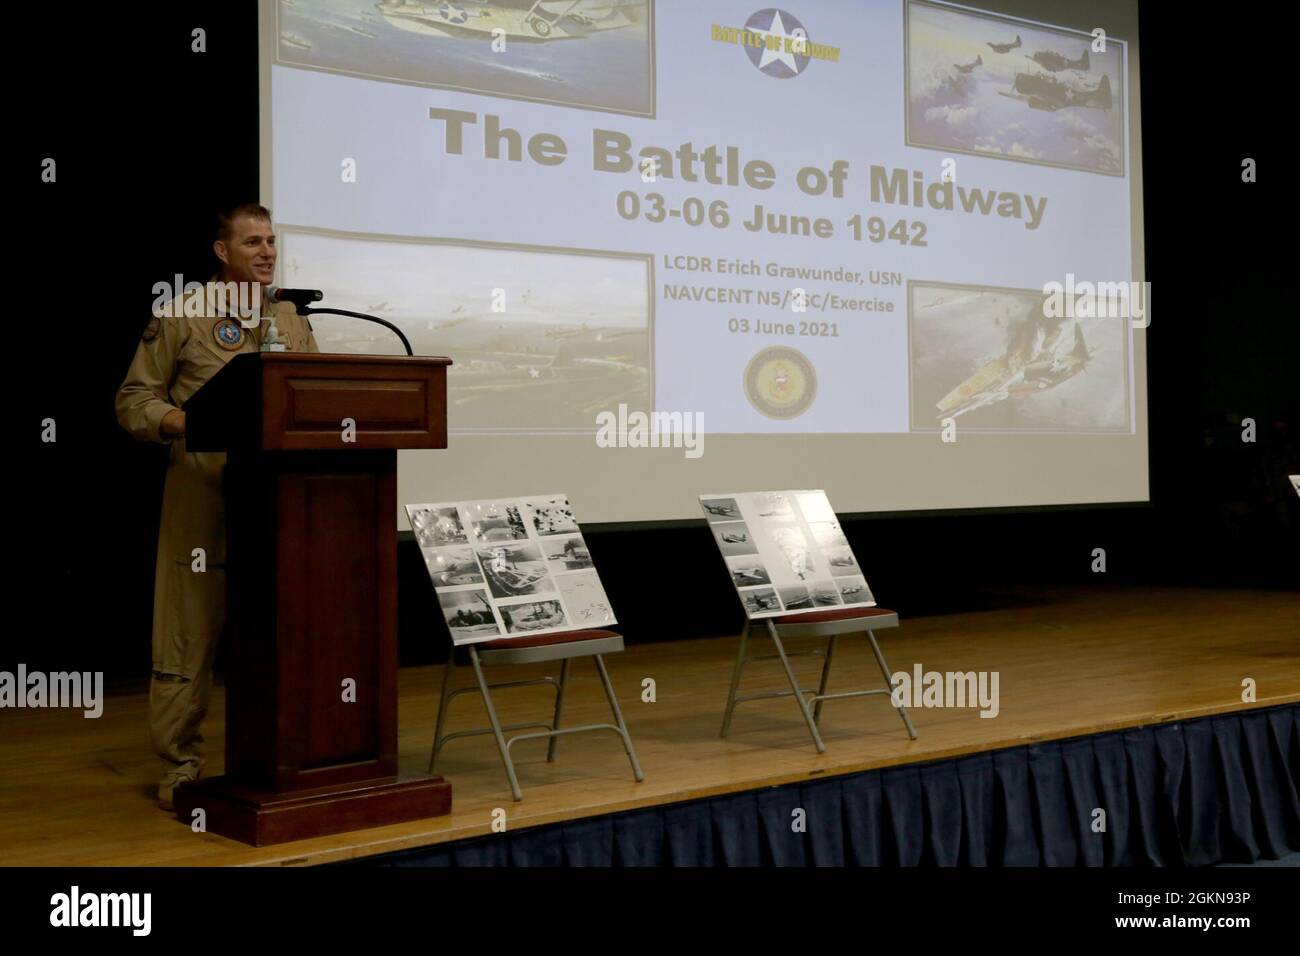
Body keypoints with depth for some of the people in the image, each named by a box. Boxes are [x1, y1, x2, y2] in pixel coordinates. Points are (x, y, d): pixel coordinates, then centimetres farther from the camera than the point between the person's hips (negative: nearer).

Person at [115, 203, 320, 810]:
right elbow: (133, 400, 1)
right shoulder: (181, 316, 2)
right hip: (202, 492, -4)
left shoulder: (293, 318, 16)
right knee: (189, 633, -3)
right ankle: (180, 765, 7)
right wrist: (181, 422, -16)